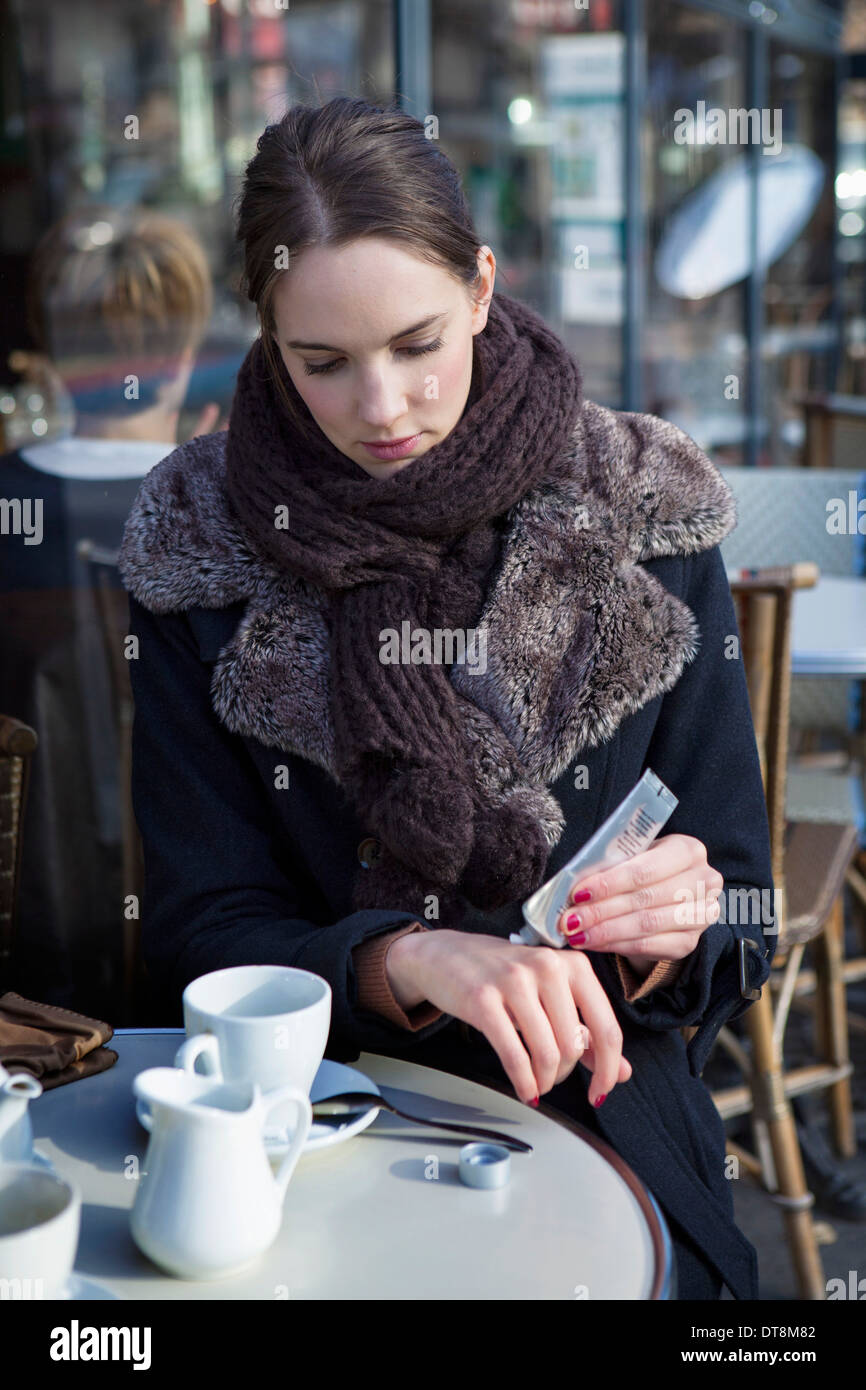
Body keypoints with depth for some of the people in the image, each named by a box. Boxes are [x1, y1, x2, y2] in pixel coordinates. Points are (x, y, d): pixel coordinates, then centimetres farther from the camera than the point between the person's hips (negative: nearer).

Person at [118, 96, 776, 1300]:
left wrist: (671, 932, -21)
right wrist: (412, 961, -23)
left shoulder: (644, 513, -3)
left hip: (595, 1108, 1)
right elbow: (203, 933, -5)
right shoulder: (202, 543, -4)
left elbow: (737, 929, 2)